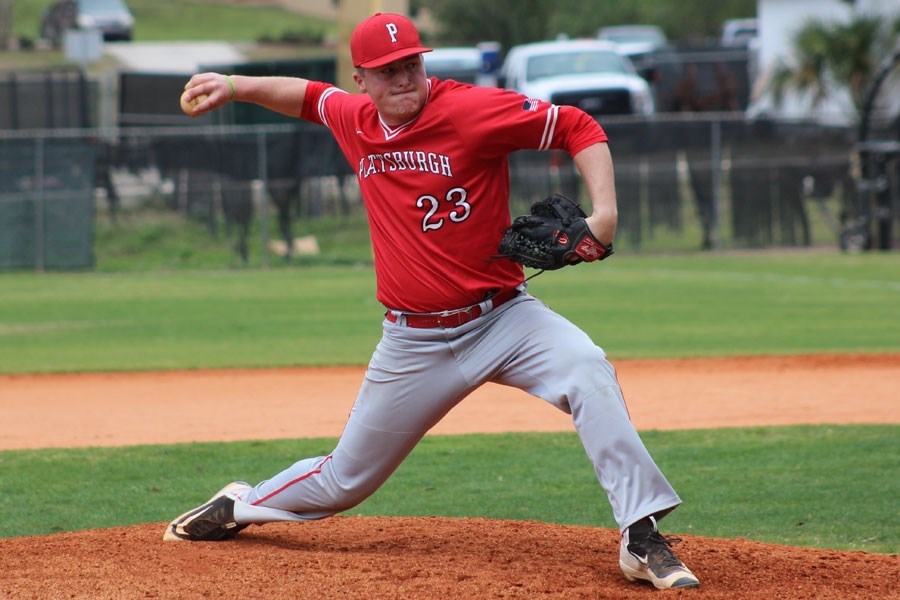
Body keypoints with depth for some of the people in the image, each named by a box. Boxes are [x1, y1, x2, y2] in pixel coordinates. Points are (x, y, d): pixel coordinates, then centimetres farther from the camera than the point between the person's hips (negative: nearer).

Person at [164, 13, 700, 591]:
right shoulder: (354, 120, 2)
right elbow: (308, 95, 27)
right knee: (346, 479, 11)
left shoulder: (472, 109, -15)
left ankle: (642, 539, -31)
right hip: (413, 342, 3)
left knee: (587, 370, -32)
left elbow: (580, 129, -13)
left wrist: (604, 212, -25)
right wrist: (237, 86, 16)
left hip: (501, 319, -3)